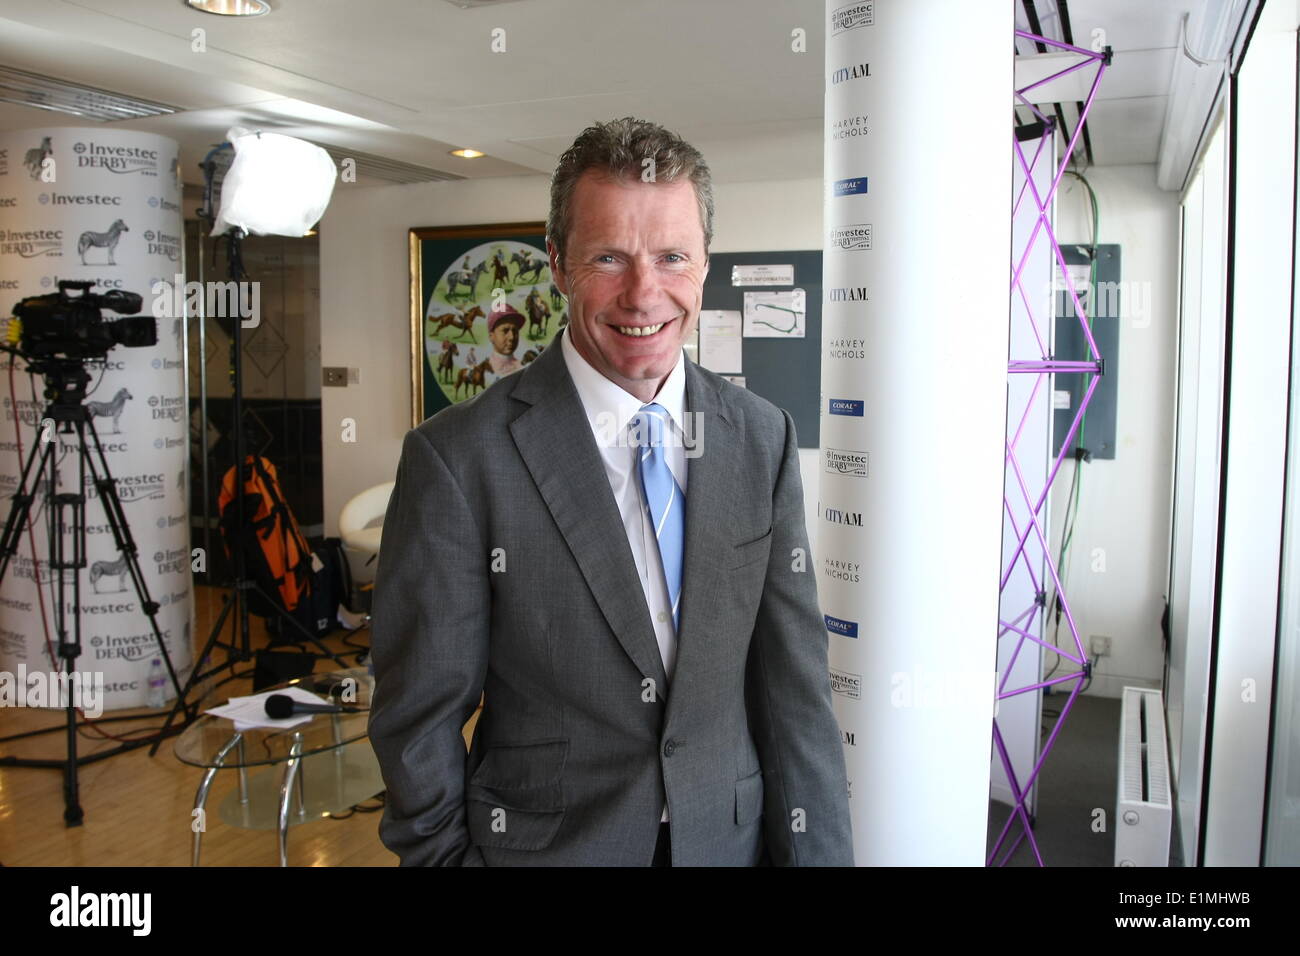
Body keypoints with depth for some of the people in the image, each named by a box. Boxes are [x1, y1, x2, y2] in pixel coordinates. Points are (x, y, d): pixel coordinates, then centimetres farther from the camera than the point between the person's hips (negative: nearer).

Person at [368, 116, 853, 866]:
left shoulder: (764, 439, -5)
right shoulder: (460, 459, -17)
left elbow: (795, 689, -5)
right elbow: (420, 718, -11)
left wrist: (816, 852, -8)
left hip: (734, 841, 4)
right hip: (545, 842, -3)